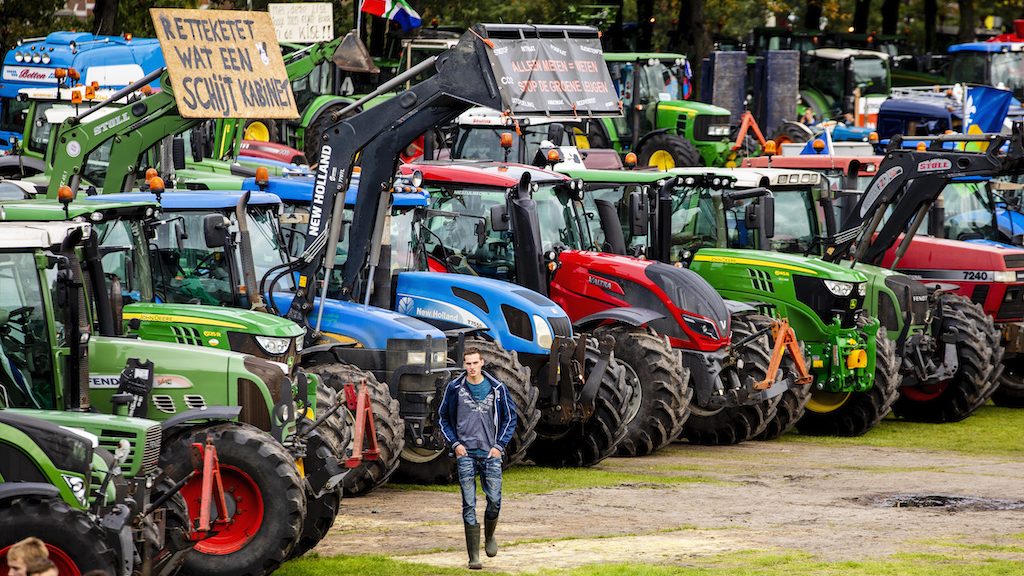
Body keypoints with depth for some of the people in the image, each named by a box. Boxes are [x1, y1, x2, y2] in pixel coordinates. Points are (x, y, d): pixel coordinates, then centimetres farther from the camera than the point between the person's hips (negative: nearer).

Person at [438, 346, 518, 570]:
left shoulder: (497, 388, 1)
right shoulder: (454, 388, 1)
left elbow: (510, 417, 9)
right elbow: (444, 417, 12)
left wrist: (499, 445, 0)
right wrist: (455, 443, 0)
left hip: (491, 453, 1)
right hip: (465, 453, -1)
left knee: (495, 501, -1)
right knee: (469, 505, -4)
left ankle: (489, 536, 31)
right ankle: (473, 556, -3)